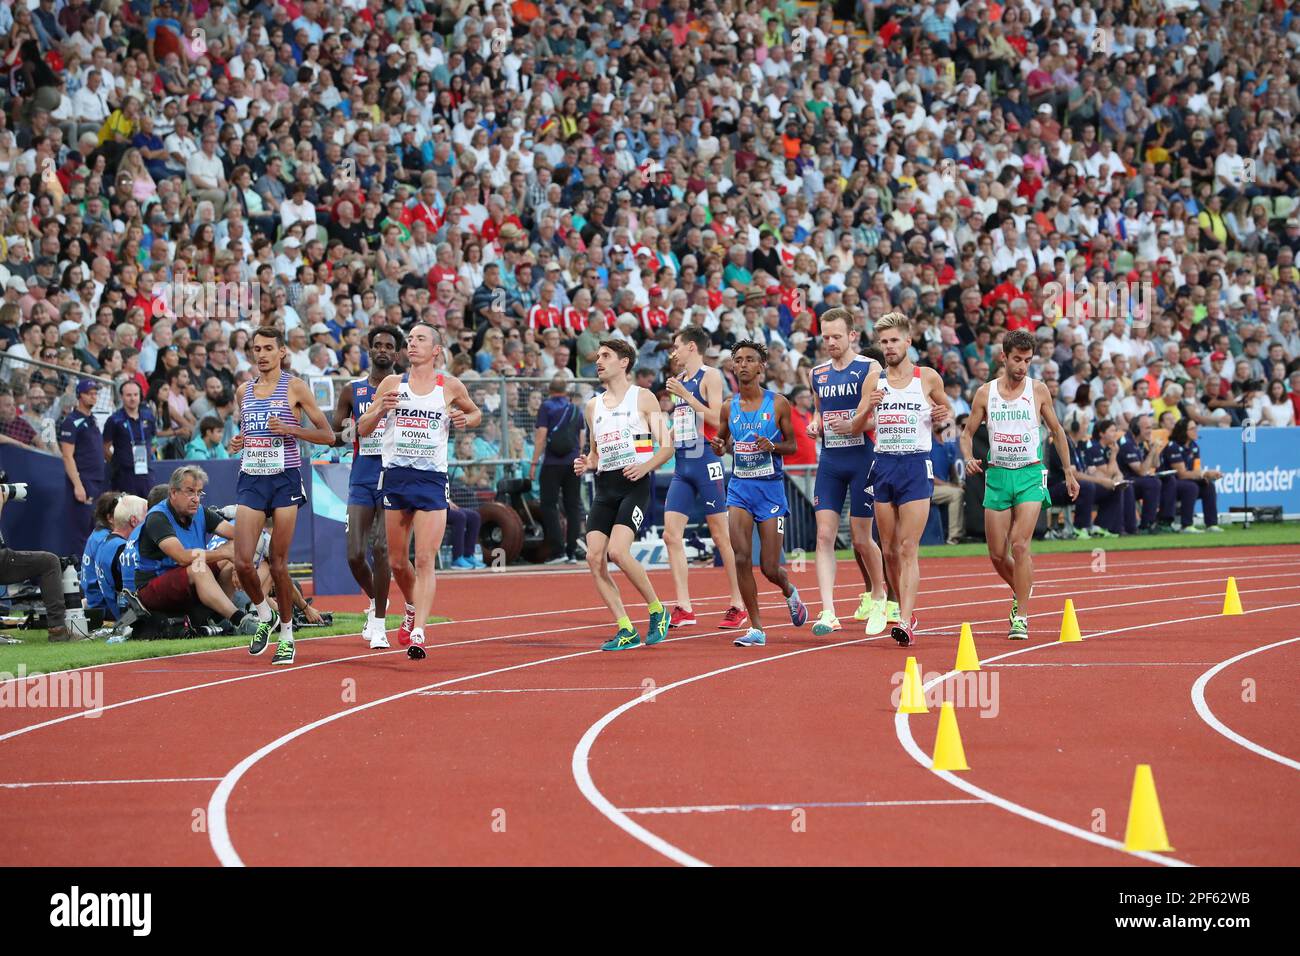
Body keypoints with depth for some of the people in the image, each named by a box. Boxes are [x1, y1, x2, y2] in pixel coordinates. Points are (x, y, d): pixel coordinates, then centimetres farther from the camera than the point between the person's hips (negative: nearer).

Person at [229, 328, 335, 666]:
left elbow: (328, 435, -1)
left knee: (278, 563, -2)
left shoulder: (294, 388, -1)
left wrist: (290, 429, -15)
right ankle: (265, 616, 18)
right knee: (242, 562, -8)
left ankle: (287, 634, 12)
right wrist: (237, 443, 6)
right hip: (251, 479, 4)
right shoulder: (243, 392, 13)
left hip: (284, 478, -4)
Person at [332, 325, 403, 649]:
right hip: (361, 481, 2)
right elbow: (332, 436, 12)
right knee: (355, 555, -4)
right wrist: (346, 433, -10)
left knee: (381, 549, -13)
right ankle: (376, 601, 26)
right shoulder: (352, 392, 10)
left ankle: (379, 623, -4)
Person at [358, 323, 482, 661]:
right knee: (397, 561, 10)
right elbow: (363, 430, 9)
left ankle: (418, 633, -18)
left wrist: (464, 420, -2)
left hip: (432, 480, -2)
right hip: (395, 477, 3)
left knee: (425, 560, -13)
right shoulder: (392, 383, 7)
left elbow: (476, 413, 21)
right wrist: (380, 410, -12)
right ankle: (412, 609, 38)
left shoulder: (450, 386, 4)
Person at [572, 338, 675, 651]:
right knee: (594, 558, -9)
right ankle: (626, 630, -1)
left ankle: (657, 610, -3)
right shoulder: (593, 406, 18)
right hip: (604, 488, 6)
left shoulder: (643, 398, 2)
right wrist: (586, 464, 4)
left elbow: (666, 446, -1)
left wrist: (645, 467, -19)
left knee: (617, 551, -23)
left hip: (634, 485, -6)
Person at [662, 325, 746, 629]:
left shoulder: (710, 377, -6)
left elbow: (716, 419, -17)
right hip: (681, 464, 8)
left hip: (705, 461, -8)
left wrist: (685, 396, -18)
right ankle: (683, 608, -2)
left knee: (721, 536, -2)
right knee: (671, 534, -2)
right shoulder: (680, 380, 18)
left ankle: (738, 605, 6)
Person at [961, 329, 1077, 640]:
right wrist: (968, 458, -10)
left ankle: (1021, 617, -13)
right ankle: (1021, 591, 36)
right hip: (997, 475, 2)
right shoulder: (985, 393, 3)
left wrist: (1069, 472, 14)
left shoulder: (1038, 390, 1)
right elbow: (968, 432, 11)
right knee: (997, 554, 5)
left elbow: (1056, 430, 13)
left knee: (1019, 544, -17)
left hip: (1030, 475, -2)